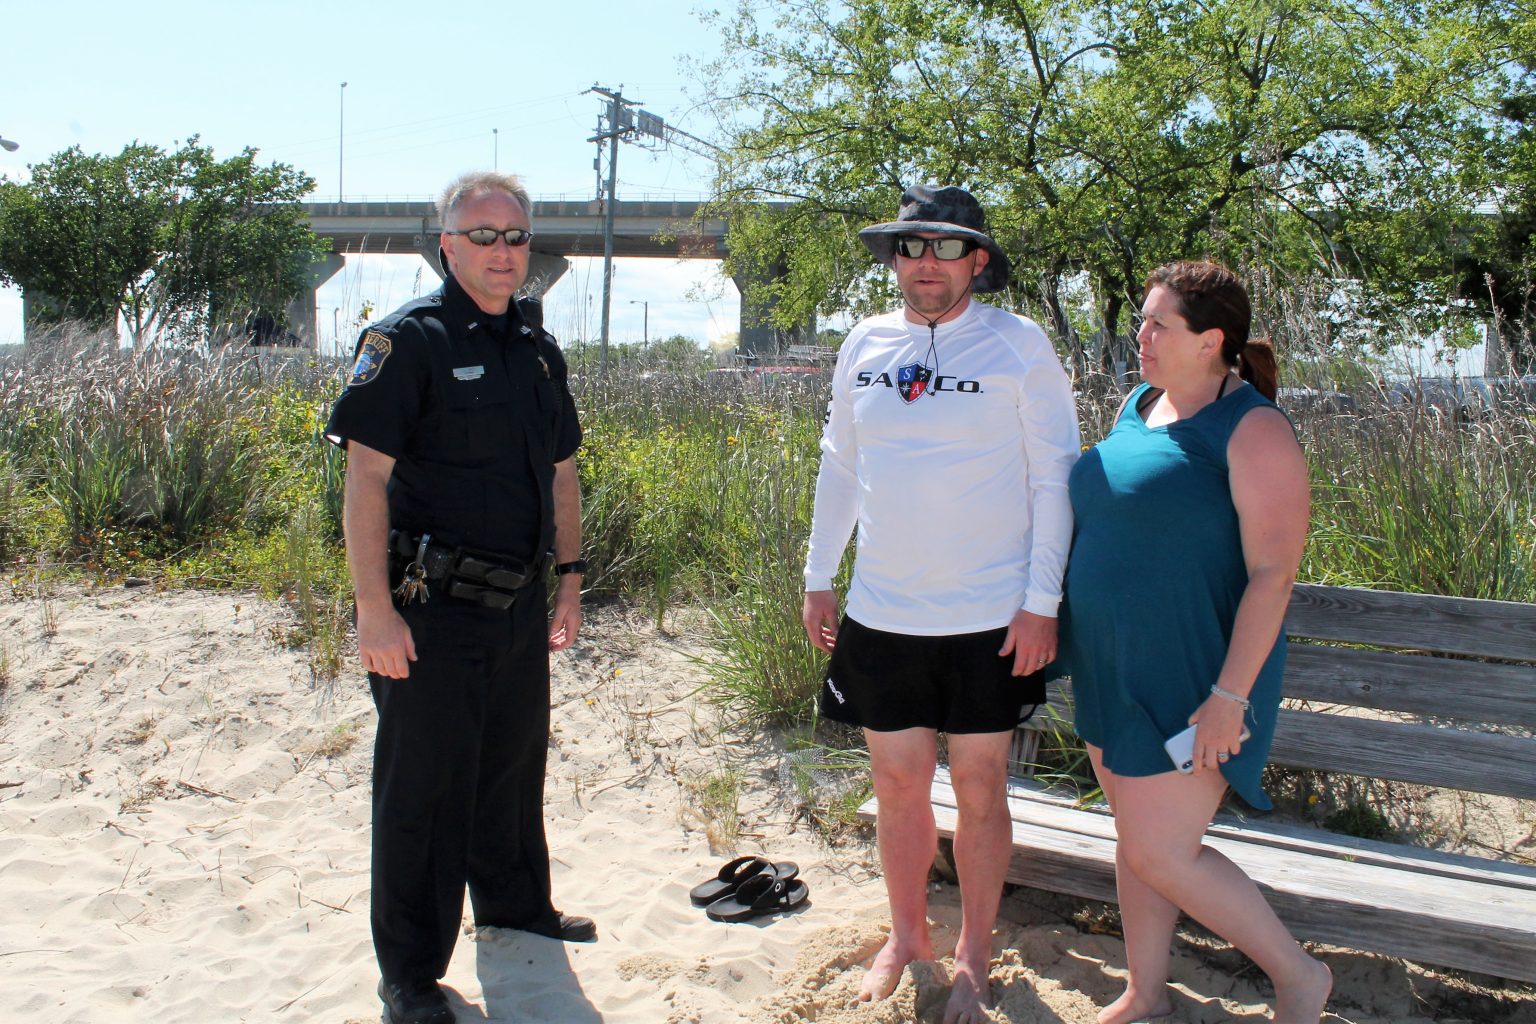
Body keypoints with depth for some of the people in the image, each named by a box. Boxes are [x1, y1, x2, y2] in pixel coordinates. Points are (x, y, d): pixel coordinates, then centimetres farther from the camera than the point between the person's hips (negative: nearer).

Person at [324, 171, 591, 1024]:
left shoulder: (538, 348, 11)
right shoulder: (409, 340, -11)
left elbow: (562, 473, 18)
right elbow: (367, 479, -16)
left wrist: (571, 582, 15)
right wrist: (375, 609, -20)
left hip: (520, 606, 7)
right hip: (431, 611, -7)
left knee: (515, 765, 21)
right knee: (423, 790, 3)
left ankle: (515, 904, 43)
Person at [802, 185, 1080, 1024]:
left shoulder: (1017, 345, -7)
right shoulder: (865, 344, 5)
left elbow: (1055, 476, -7)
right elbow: (840, 464, 13)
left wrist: (1041, 600, -11)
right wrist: (818, 577, 12)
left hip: (990, 617, -3)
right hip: (881, 613, 4)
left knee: (979, 787, 8)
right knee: (898, 783, 13)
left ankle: (974, 954, 27)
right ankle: (906, 936, 34)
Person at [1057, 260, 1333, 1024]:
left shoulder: (1253, 431, -16)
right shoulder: (1137, 407, 8)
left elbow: (1273, 574, -19)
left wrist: (1229, 696, -22)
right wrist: (1069, 632, 18)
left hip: (1188, 682, -8)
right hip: (1114, 674, 8)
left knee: (1160, 855, -5)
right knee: (1136, 839, 16)